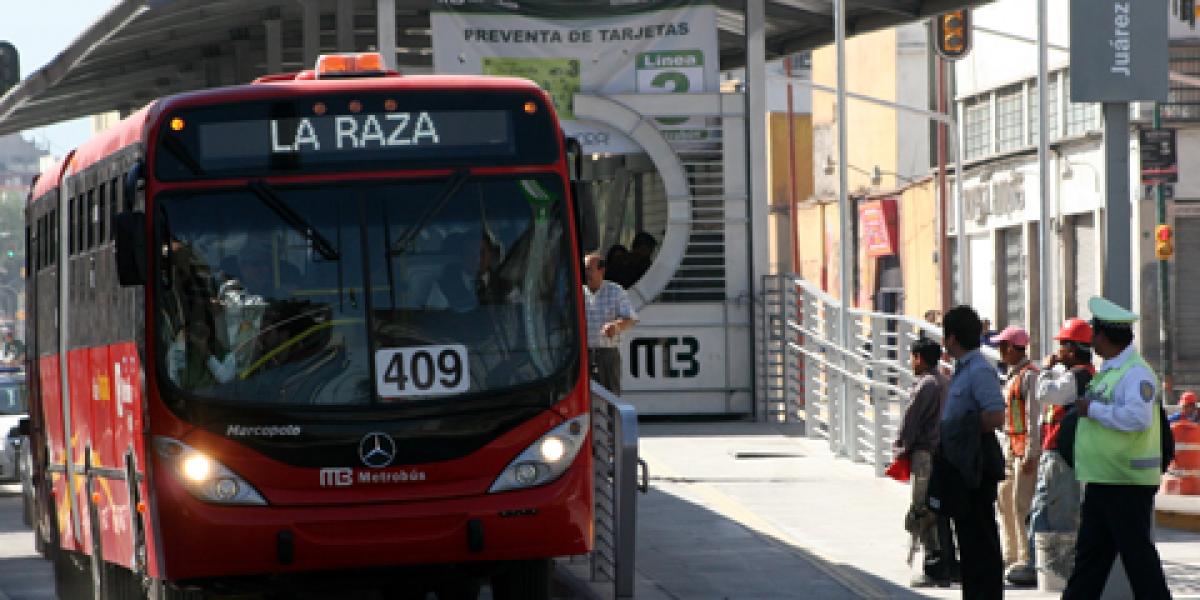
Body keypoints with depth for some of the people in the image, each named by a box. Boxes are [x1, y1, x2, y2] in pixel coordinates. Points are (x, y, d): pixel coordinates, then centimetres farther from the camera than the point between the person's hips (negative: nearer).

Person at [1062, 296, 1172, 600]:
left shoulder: (1136, 373, -16)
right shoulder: (1108, 371, 16)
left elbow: (1137, 416, -29)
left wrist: (1093, 410, -21)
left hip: (1127, 483, -10)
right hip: (1100, 481, 10)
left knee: (1137, 551, -5)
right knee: (1090, 551, 13)